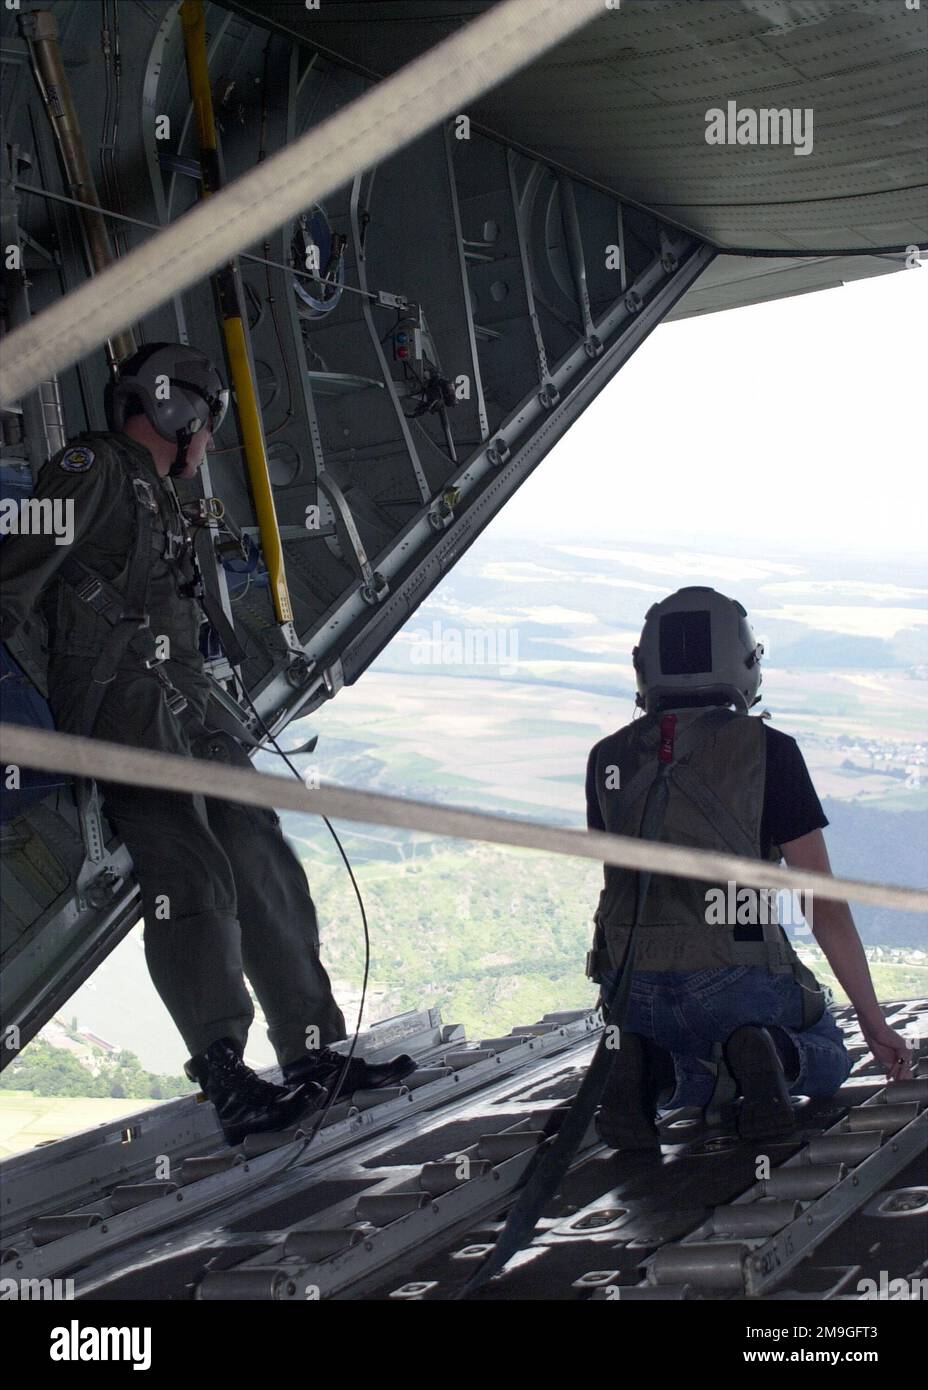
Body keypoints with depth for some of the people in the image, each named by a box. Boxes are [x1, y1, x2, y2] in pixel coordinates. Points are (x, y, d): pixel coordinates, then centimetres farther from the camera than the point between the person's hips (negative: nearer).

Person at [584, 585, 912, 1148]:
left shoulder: (609, 760, 7)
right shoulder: (768, 752, -3)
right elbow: (824, 903, -2)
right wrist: (873, 1020, 6)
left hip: (635, 990, 3)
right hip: (738, 982, -3)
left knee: (694, 1078, 33)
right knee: (826, 1065, 26)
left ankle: (645, 1065, -4)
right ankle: (761, 1053, -10)